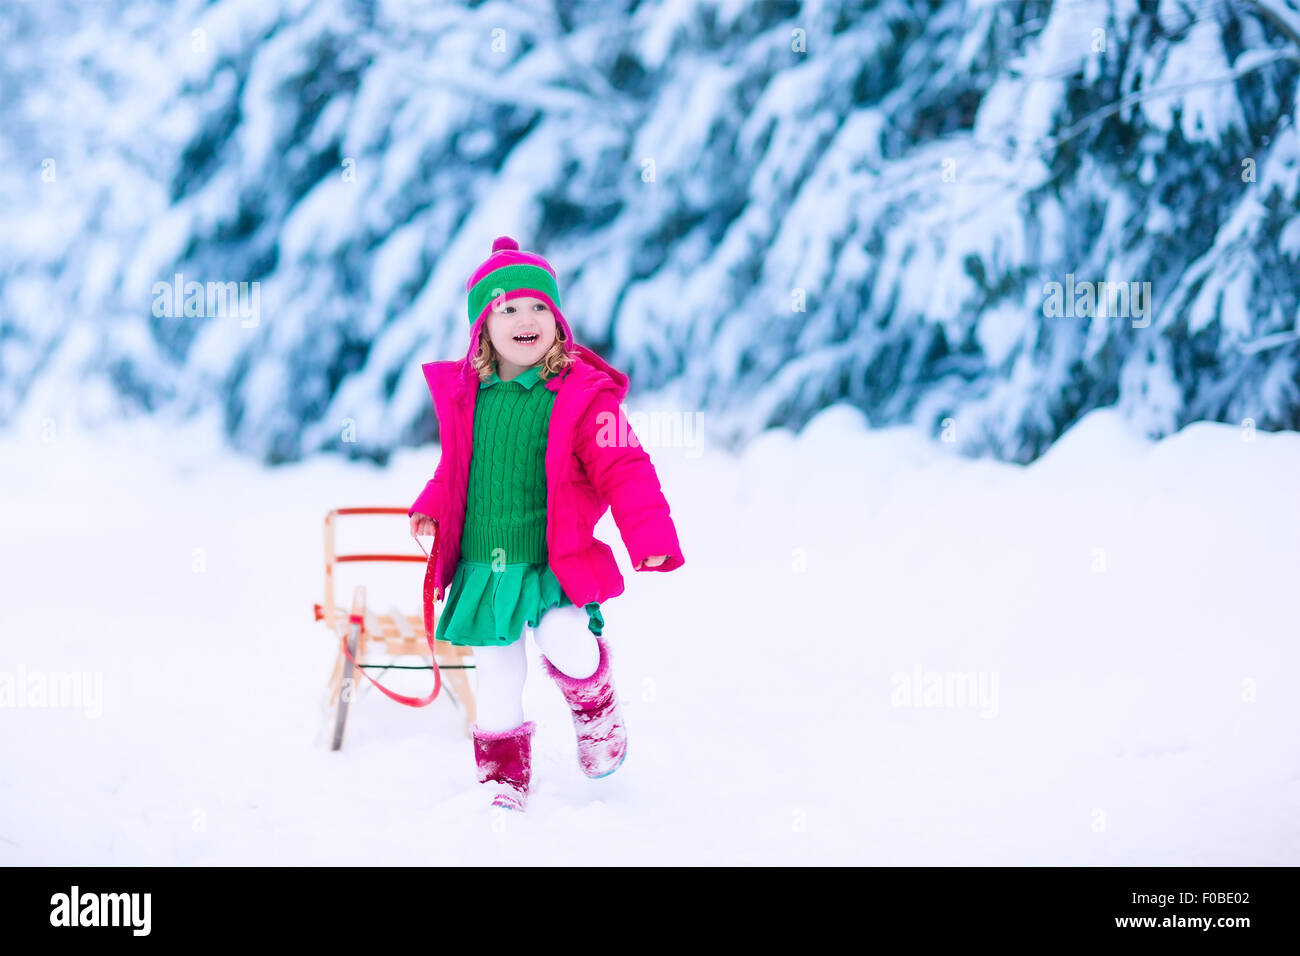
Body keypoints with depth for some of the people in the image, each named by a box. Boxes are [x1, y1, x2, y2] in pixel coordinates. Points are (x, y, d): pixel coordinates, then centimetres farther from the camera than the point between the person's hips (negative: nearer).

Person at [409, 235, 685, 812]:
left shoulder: (581, 397, -8)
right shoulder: (464, 396, 5)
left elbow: (623, 472, -11)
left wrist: (651, 540, -22)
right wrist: (430, 509, 4)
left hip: (554, 566, -3)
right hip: (483, 569, 4)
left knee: (567, 649, -23)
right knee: (497, 678, 8)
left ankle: (596, 710, 12)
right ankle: (502, 782, 27)